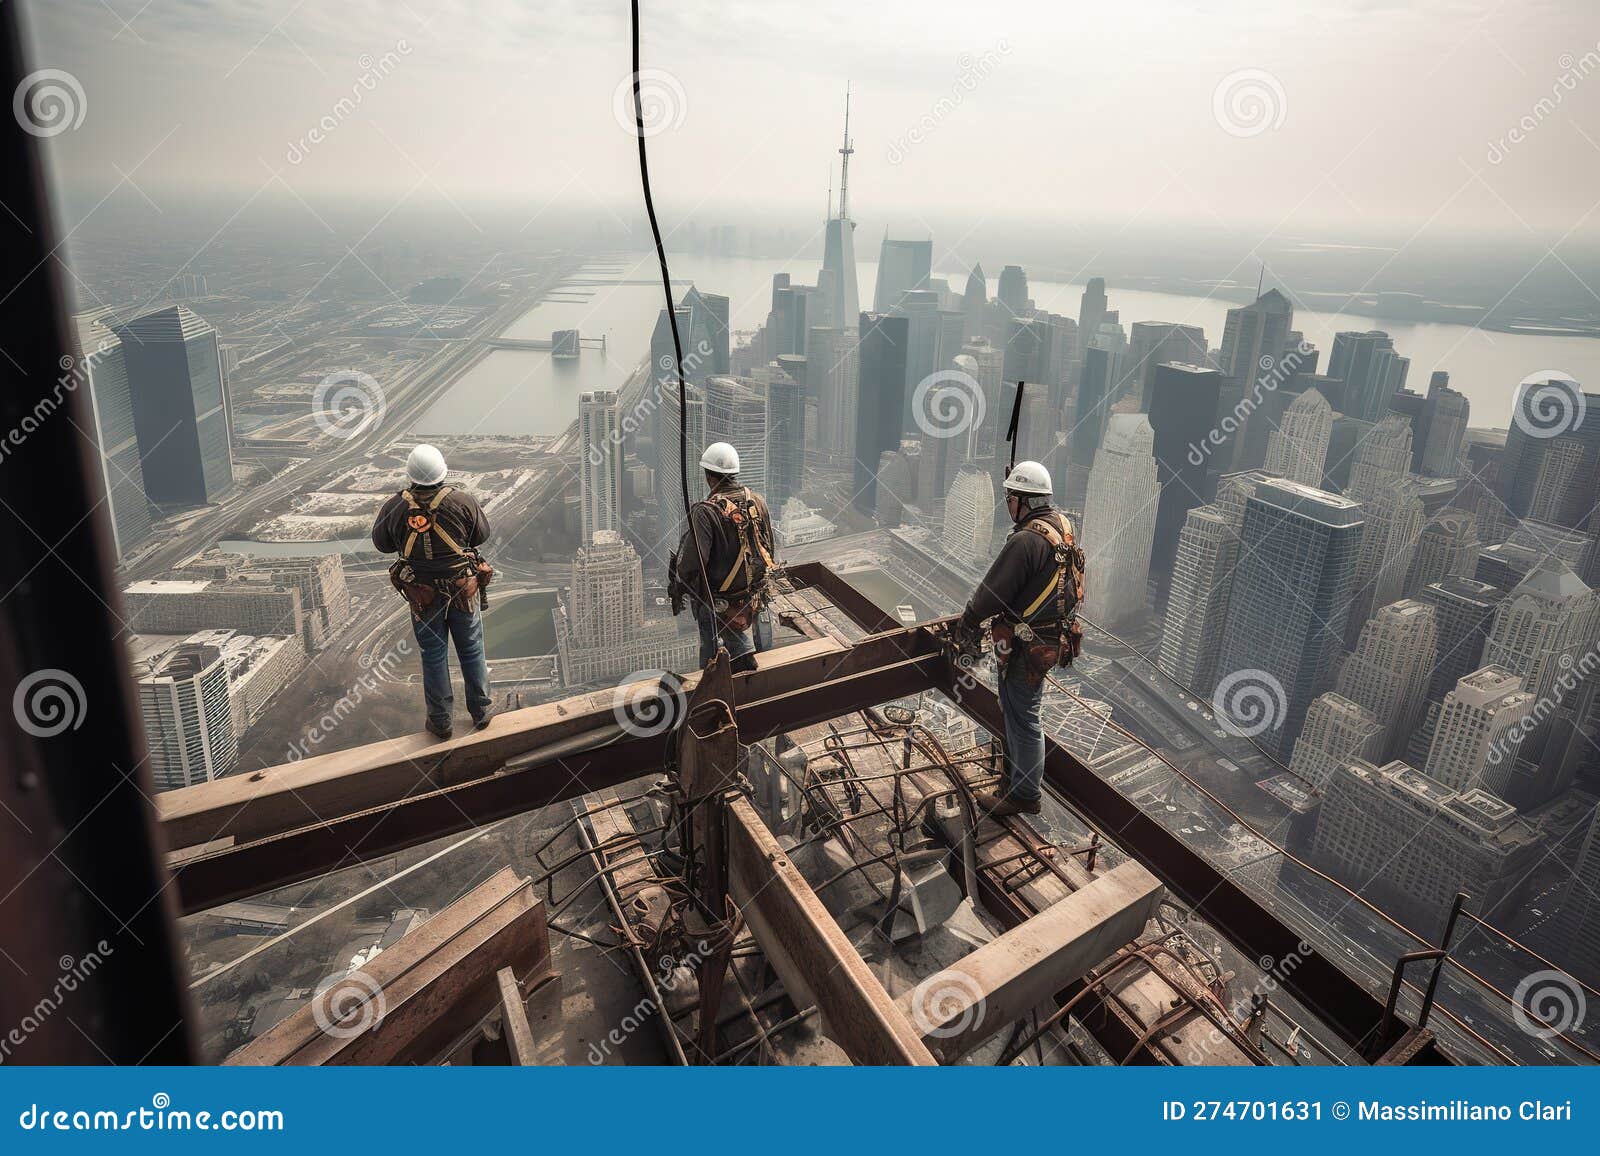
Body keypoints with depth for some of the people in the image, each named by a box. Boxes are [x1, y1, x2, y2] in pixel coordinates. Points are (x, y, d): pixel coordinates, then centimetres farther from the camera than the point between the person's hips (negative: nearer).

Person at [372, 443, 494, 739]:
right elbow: (482, 534, -1)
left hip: (423, 595, 1)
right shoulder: (462, 500, -17)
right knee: (472, 651, 16)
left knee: (433, 656, 14)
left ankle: (440, 721, 27)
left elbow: (381, 543, 2)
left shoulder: (395, 507, -14)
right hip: (463, 589, 0)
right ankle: (480, 711, 29)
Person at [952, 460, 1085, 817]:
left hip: (1027, 647, -10)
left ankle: (1024, 795, 20)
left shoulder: (1027, 540, -27)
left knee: (1022, 719, 5)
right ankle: (1021, 773, 42)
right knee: (1017, 711, 24)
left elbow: (993, 590, -21)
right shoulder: (1062, 525, 4)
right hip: (1053, 638, 10)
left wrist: (966, 624, -4)